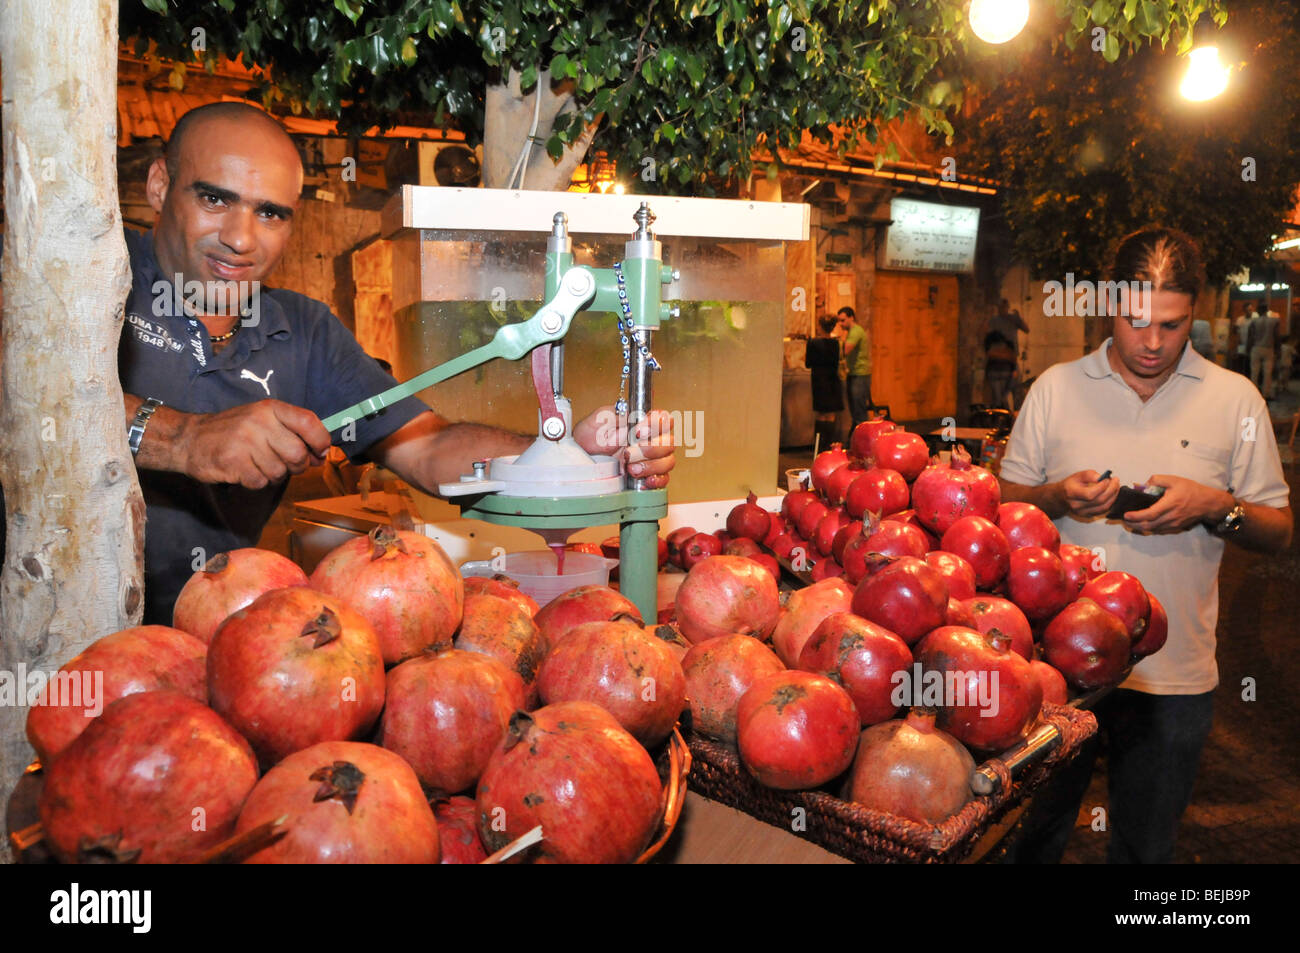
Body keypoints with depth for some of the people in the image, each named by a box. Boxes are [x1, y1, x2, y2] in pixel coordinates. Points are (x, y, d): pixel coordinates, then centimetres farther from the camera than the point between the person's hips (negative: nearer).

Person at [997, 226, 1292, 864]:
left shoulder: (1236, 400, 0)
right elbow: (1004, 500, 5)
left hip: (1172, 675, 0)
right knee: (1037, 829, 17)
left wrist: (1215, 507, -17)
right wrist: (1057, 498, -16)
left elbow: (1279, 531, 3)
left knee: (1146, 846, 19)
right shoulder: (1056, 388, 0)